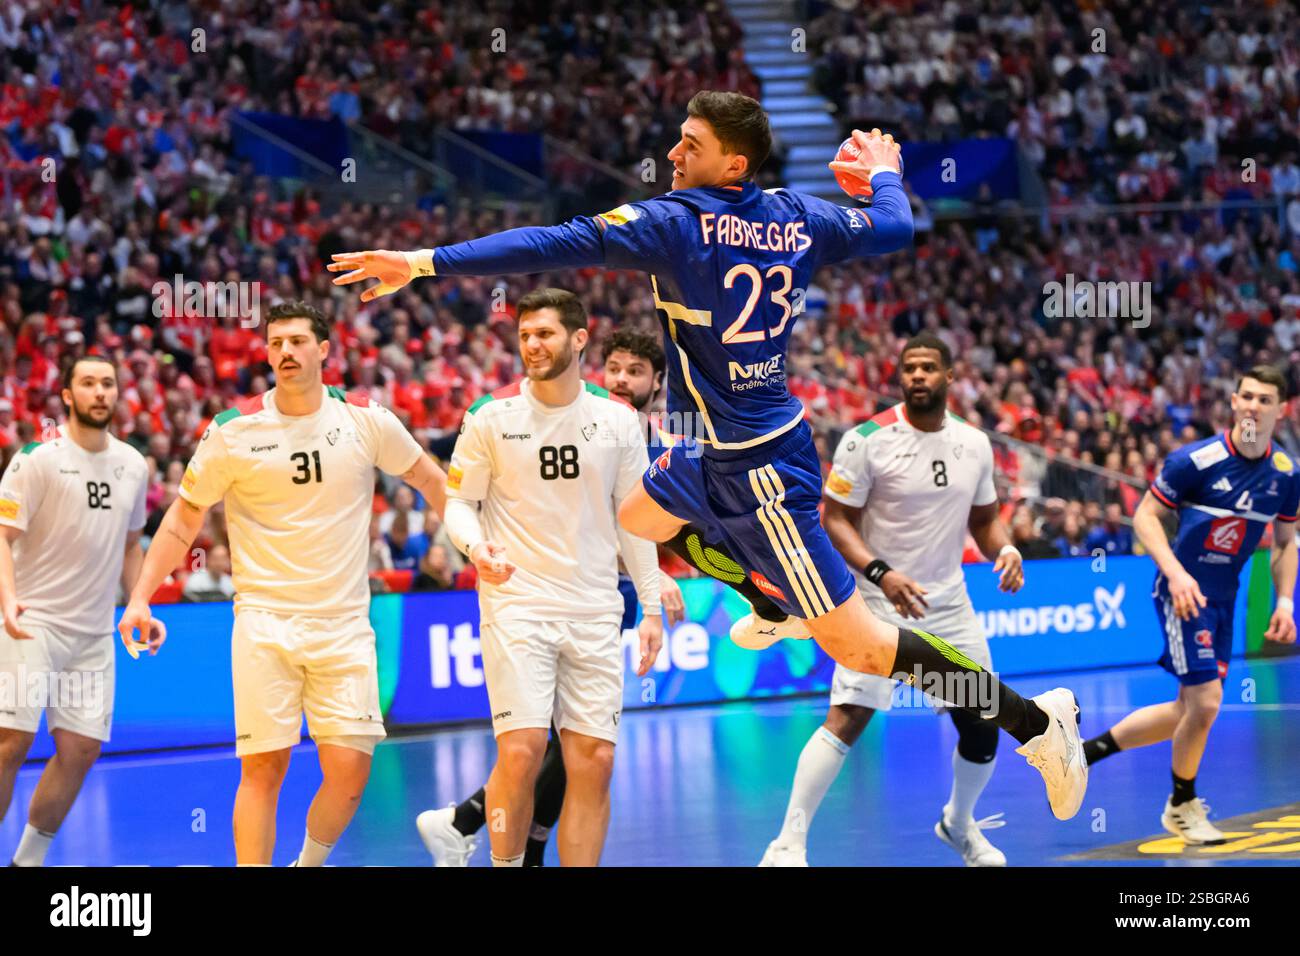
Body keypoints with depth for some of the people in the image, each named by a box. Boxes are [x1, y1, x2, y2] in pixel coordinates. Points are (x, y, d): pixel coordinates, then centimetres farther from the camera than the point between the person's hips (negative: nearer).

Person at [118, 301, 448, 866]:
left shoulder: (365, 420, 0)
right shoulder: (234, 431, -2)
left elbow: (432, 482, 14)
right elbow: (185, 517, 6)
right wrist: (140, 599, 0)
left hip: (344, 622, 1)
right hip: (264, 620, -1)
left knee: (349, 769, -4)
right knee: (262, 767, -7)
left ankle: (311, 862, 22)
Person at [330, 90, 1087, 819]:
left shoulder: (677, 223, -20)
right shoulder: (794, 218, 0)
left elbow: (560, 245, -26)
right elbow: (894, 229, 15)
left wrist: (427, 263, -26)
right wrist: (883, 173, 37)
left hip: (757, 470, -8)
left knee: (856, 646, -2)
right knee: (631, 521, 27)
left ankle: (1036, 721, 4)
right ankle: (779, 605, 40)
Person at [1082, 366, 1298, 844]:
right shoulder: (1195, 460, -16)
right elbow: (1146, 514, -10)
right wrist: (1175, 572, -22)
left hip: (1223, 598, 6)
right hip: (1184, 590, -6)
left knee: (1189, 712, 9)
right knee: (1205, 701, -11)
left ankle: (1090, 749, 26)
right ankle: (1182, 807, 12)